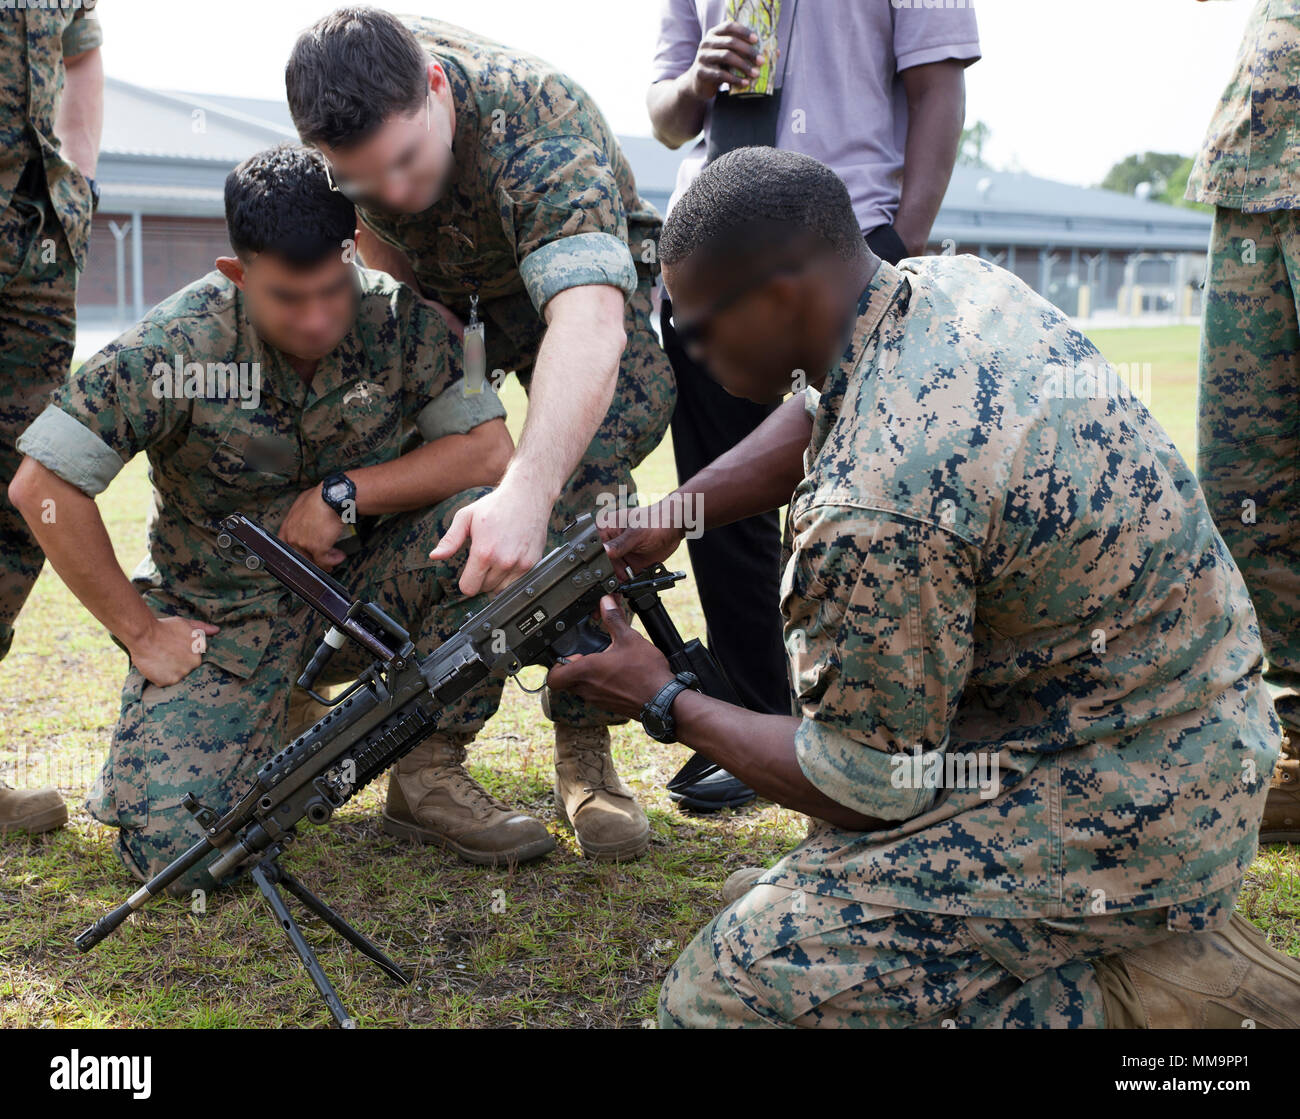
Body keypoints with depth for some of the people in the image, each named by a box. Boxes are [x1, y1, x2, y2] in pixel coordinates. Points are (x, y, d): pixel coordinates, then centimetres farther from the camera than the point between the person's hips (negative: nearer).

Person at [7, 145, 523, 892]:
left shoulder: (400, 319, -13)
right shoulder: (178, 347, -18)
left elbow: (493, 452, -17)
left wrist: (344, 492, -23)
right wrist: (140, 633, -12)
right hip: (223, 618, -2)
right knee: (180, 851, -20)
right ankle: (278, 729, 15)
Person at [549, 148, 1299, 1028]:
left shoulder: (874, 507, -29)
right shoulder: (955, 281, -2)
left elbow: (865, 789, -16)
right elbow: (820, 417, 19)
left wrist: (667, 705, -3)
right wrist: (659, 521, 11)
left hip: (1120, 814, -10)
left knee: (724, 994, -14)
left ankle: (1134, 995, -5)